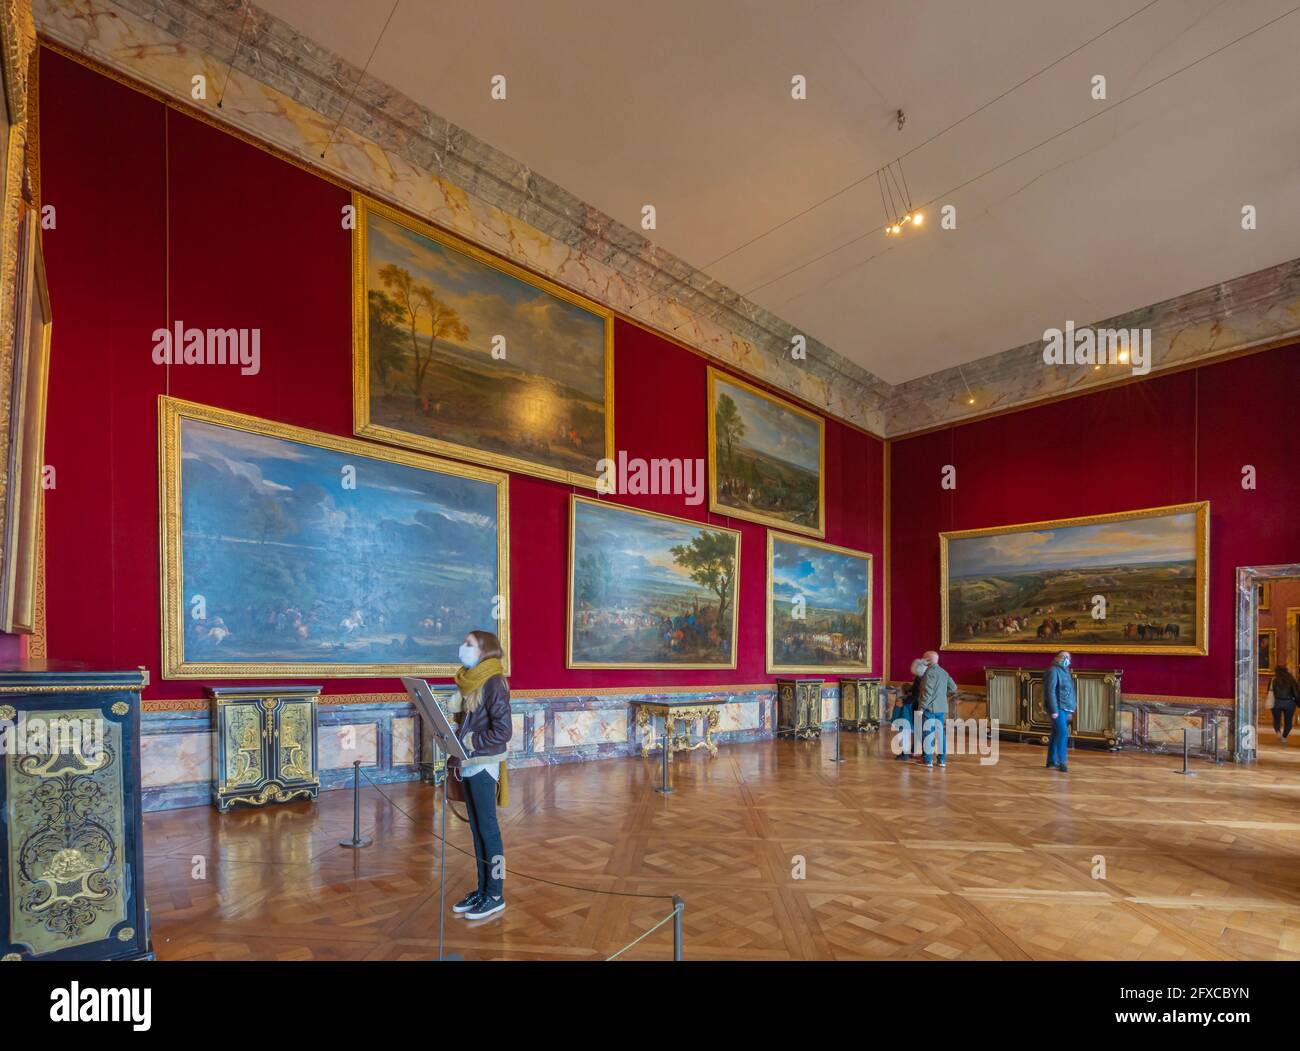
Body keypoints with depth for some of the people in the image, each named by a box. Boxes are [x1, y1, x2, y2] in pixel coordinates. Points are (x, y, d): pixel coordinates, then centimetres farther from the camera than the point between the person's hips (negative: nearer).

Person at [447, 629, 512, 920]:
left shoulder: (493, 683, -15)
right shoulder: (469, 681, 9)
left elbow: (503, 730, -19)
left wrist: (471, 742, -14)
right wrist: (455, 758, 9)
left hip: (484, 765, -7)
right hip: (468, 765, 8)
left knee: (488, 829, 2)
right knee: (476, 829, 14)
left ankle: (495, 895, 14)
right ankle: (482, 889, 26)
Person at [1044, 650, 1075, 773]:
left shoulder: (1065, 672, 17)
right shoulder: (1053, 671, -11)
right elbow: (1050, 691, -17)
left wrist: (1070, 710, 18)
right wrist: (1054, 710, -22)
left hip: (1065, 709, 9)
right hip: (1058, 708, -9)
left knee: (1056, 735, 12)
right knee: (1063, 733, -15)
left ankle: (1051, 761, 18)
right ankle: (1061, 763, -14)